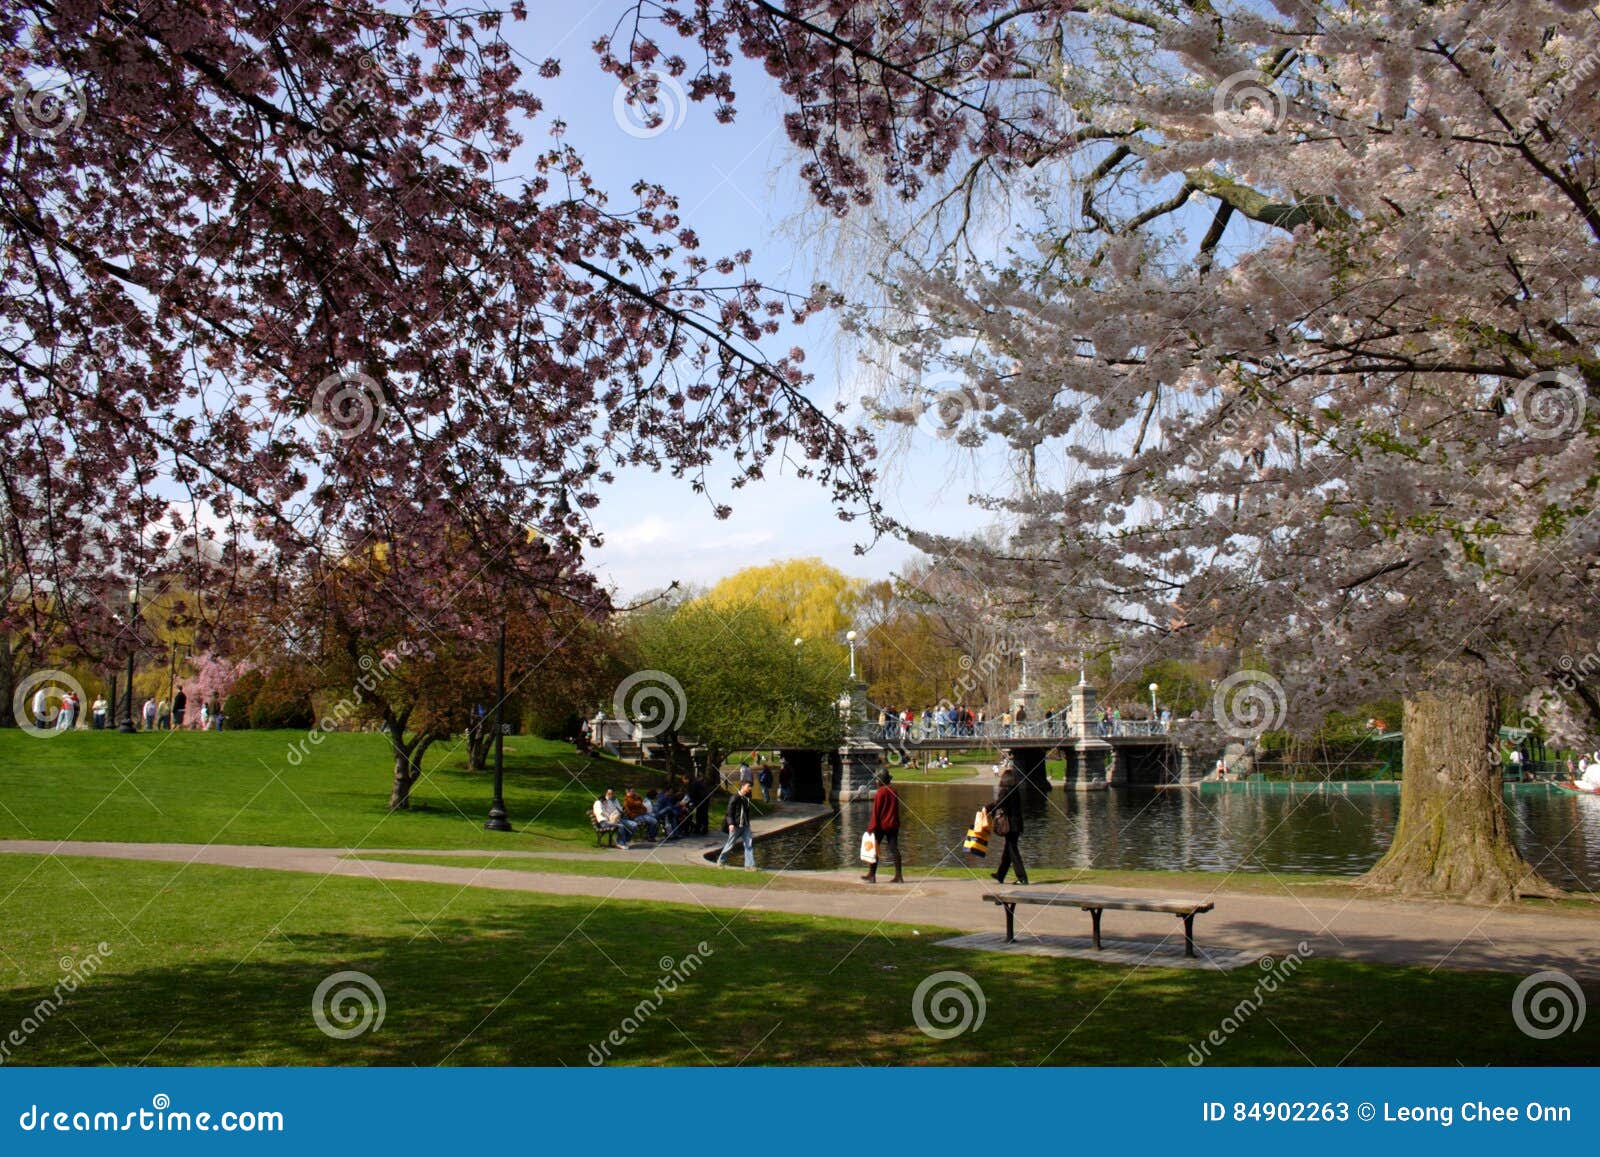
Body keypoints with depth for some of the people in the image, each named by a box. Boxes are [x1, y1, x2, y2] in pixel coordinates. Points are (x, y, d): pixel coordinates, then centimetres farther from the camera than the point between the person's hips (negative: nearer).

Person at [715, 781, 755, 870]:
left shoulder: (747, 798, 10)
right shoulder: (735, 798, -12)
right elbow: (730, 812, -13)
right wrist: (731, 824, -22)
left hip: (745, 826, 6)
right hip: (736, 826, -6)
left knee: (749, 844, -4)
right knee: (730, 844, 6)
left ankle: (749, 865, -2)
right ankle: (721, 861, 26)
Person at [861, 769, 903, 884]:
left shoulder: (880, 792, -13)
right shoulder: (894, 791, 7)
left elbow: (876, 811, -13)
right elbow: (897, 809, 13)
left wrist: (871, 827, -10)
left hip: (881, 825, -6)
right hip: (893, 825, 6)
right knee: (894, 849, 4)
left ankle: (872, 875, 10)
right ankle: (898, 876, 0)